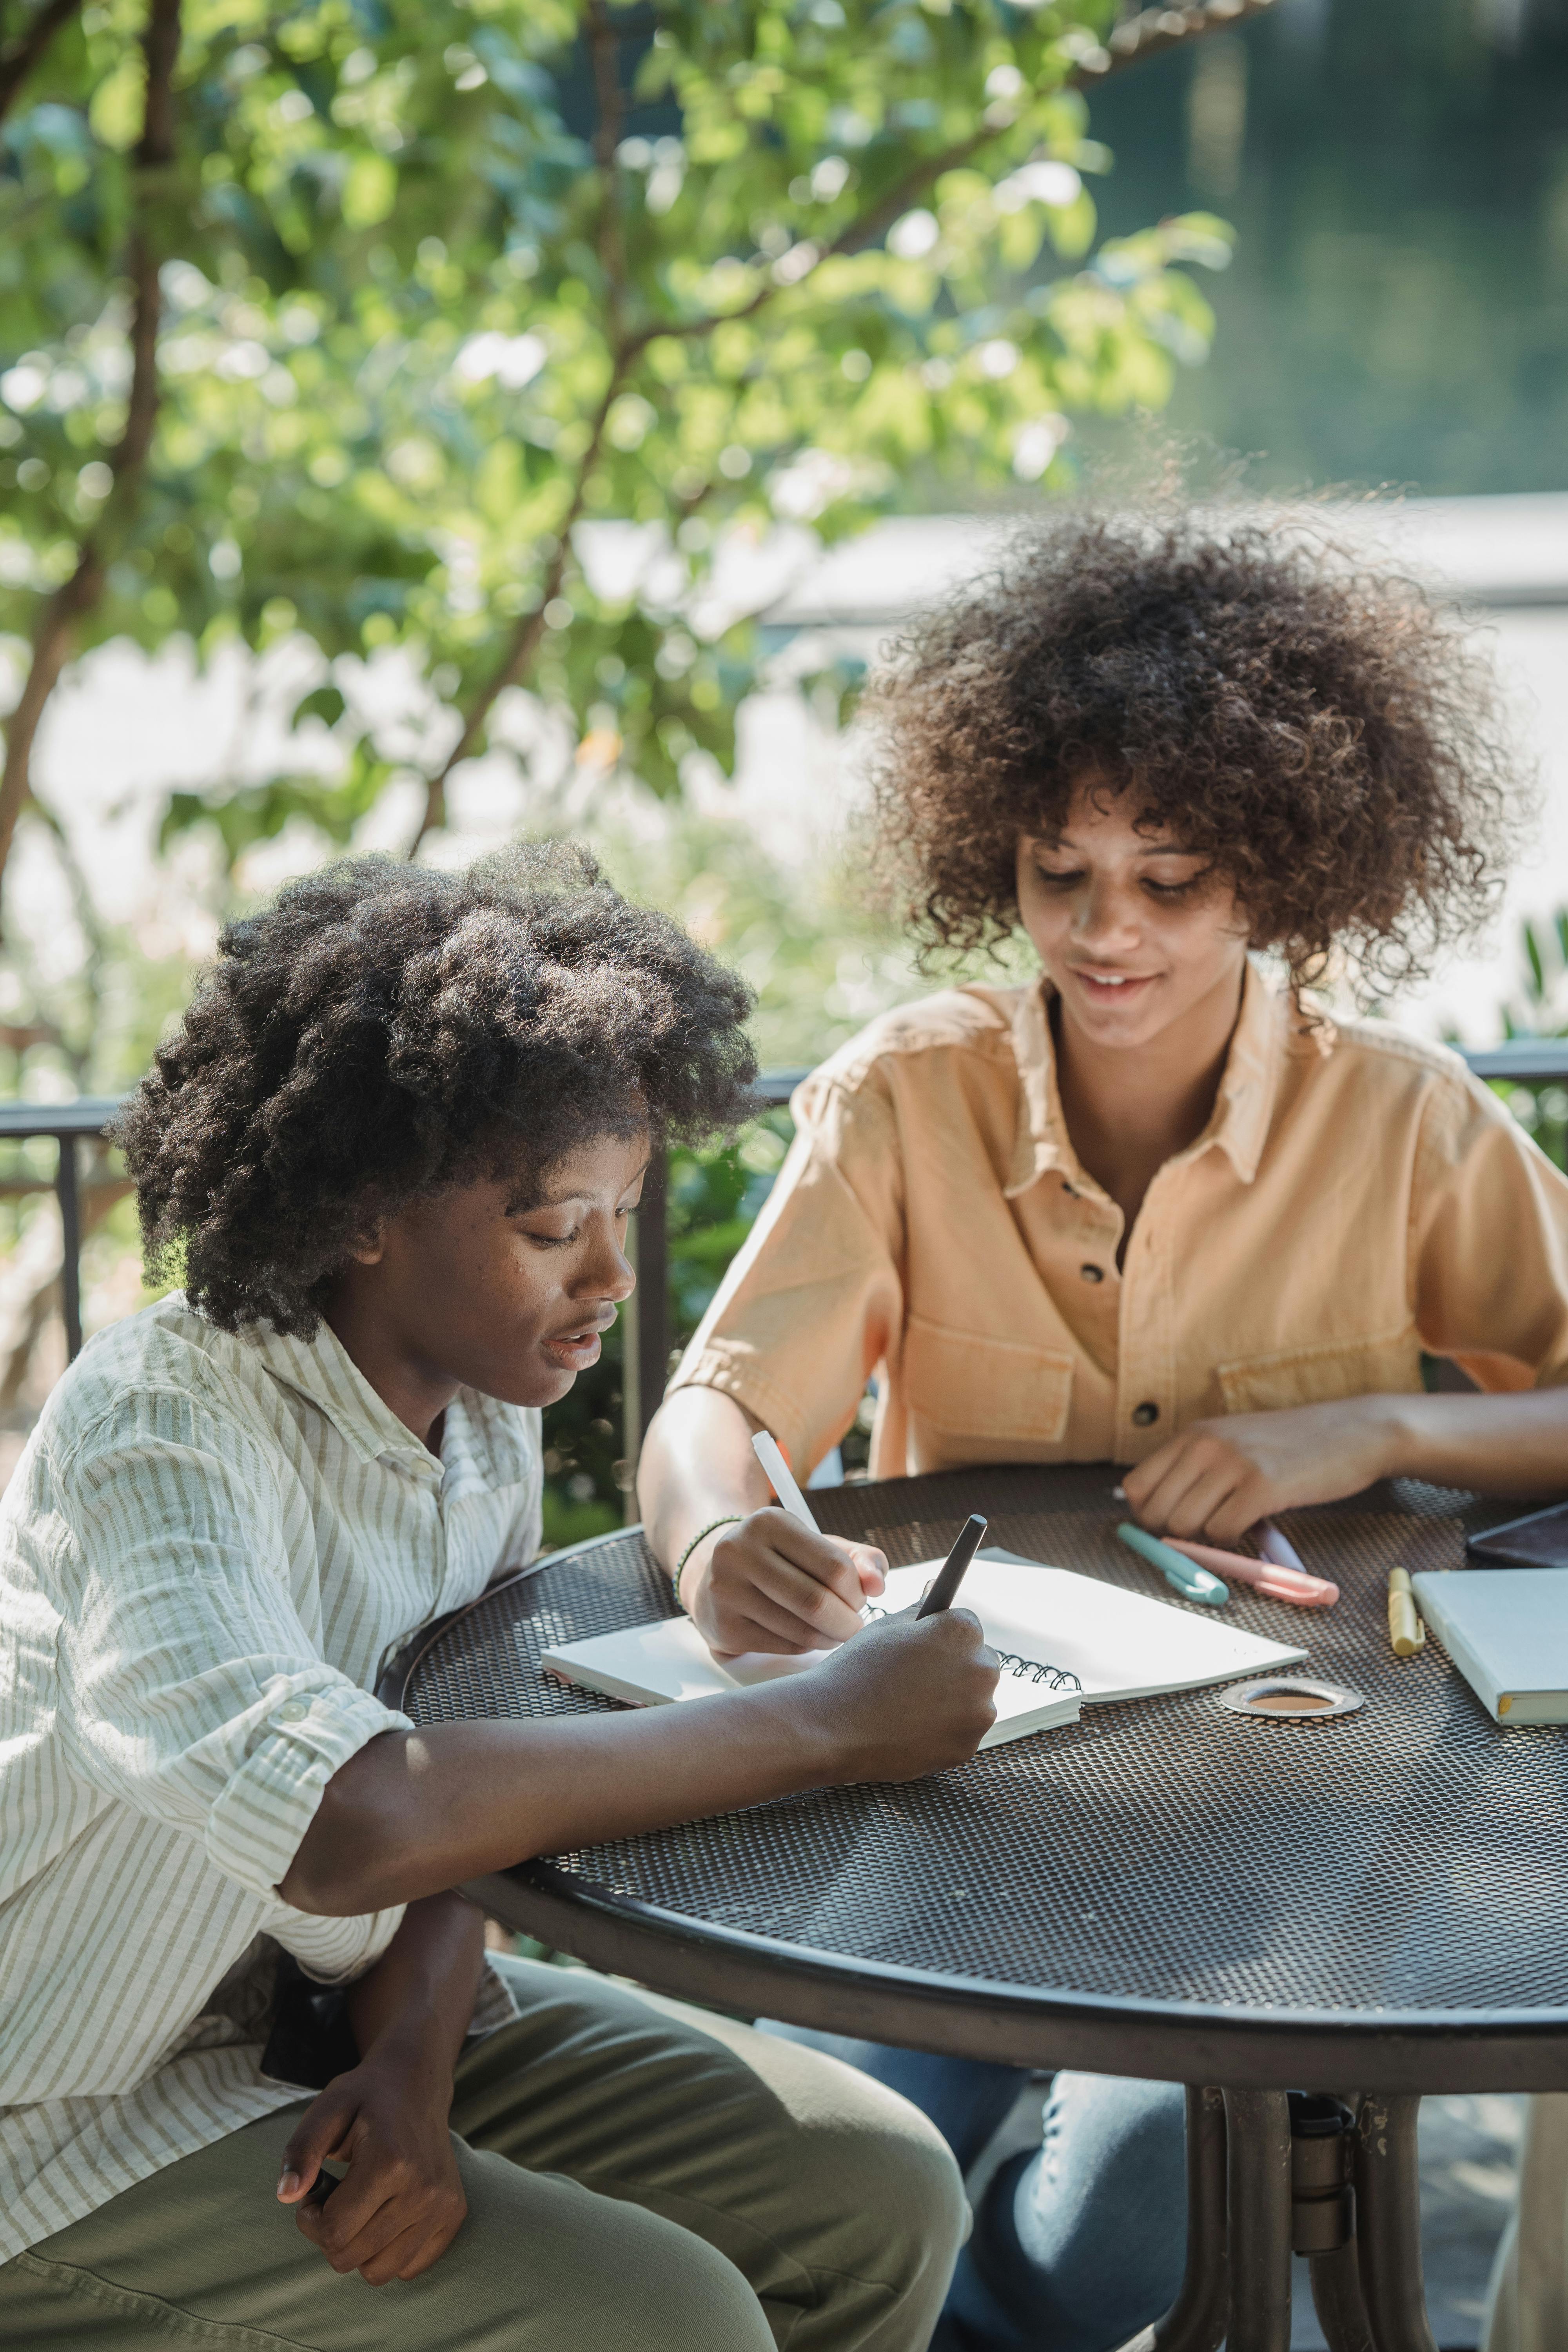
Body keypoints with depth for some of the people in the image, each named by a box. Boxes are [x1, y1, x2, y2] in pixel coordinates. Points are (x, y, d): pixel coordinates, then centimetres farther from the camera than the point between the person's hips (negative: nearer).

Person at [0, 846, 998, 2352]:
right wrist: (828, 1727, -35)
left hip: (336, 2005, 7)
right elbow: (351, 1823, -43)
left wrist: (412, 2058, -16)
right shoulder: (163, 1426, -27)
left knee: (881, 2202, -1)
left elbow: (469, 1799, 4)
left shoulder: (485, 1405, -3)